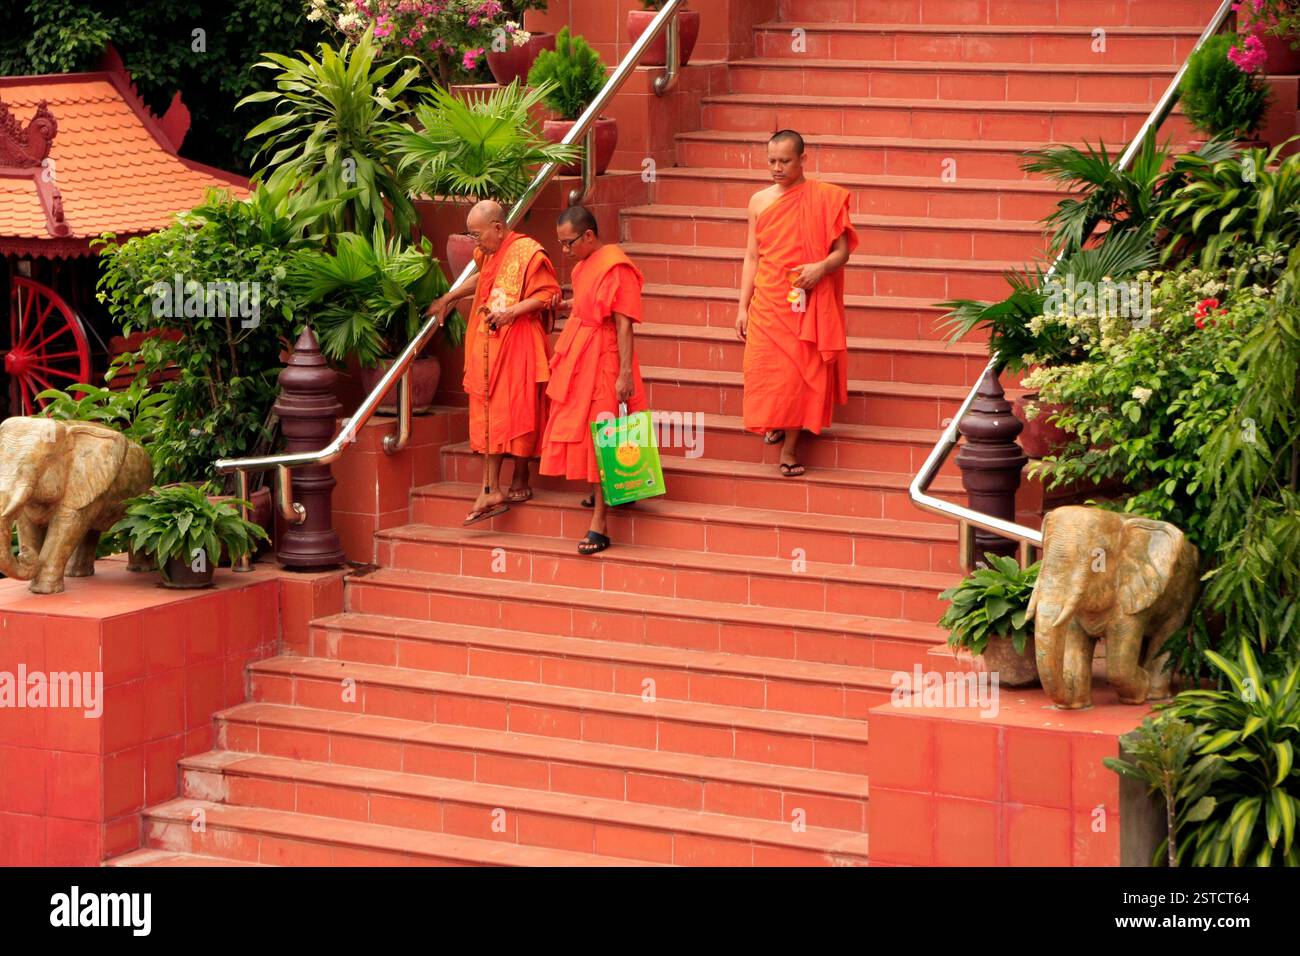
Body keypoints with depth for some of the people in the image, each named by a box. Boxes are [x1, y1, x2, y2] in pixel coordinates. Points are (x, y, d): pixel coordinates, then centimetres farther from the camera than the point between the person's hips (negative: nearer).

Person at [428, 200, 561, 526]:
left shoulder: (528, 252, -13)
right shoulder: (489, 254, 12)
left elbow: (547, 293, -15)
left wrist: (512, 312, -23)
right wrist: (449, 298, 29)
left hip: (517, 347, -8)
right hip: (488, 348, 8)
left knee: (516, 413, 0)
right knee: (489, 417, 4)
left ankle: (520, 481, 13)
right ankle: (491, 490, 4)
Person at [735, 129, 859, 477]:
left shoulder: (825, 198, -2)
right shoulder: (760, 201, 8)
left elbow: (842, 250, -2)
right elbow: (752, 257, 10)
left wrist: (821, 267, -23)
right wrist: (743, 307, 6)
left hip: (808, 302, -2)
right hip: (768, 301, 2)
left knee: (801, 369, -1)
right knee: (765, 368, -1)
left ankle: (790, 446, 9)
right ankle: (775, 423, 27)